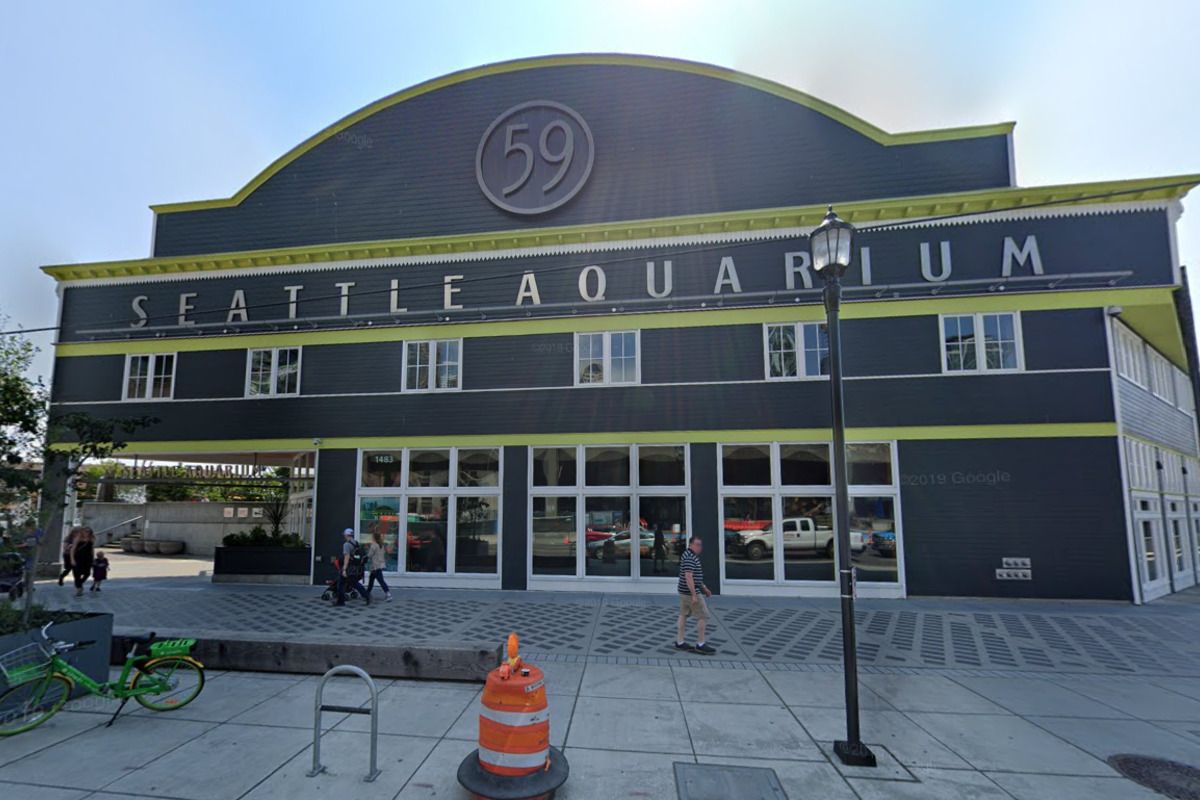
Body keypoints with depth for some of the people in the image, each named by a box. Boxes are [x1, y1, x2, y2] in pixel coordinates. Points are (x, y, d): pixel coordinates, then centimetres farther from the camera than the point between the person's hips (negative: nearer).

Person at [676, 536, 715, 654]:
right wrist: (694, 595, -28)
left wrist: (704, 588, 24)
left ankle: (680, 642, 17)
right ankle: (700, 644, 5)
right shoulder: (689, 558, -21)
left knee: (683, 614, 12)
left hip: (684, 592, 10)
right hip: (690, 592, -10)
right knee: (703, 616, -2)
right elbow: (688, 577, -27)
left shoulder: (691, 556, 13)